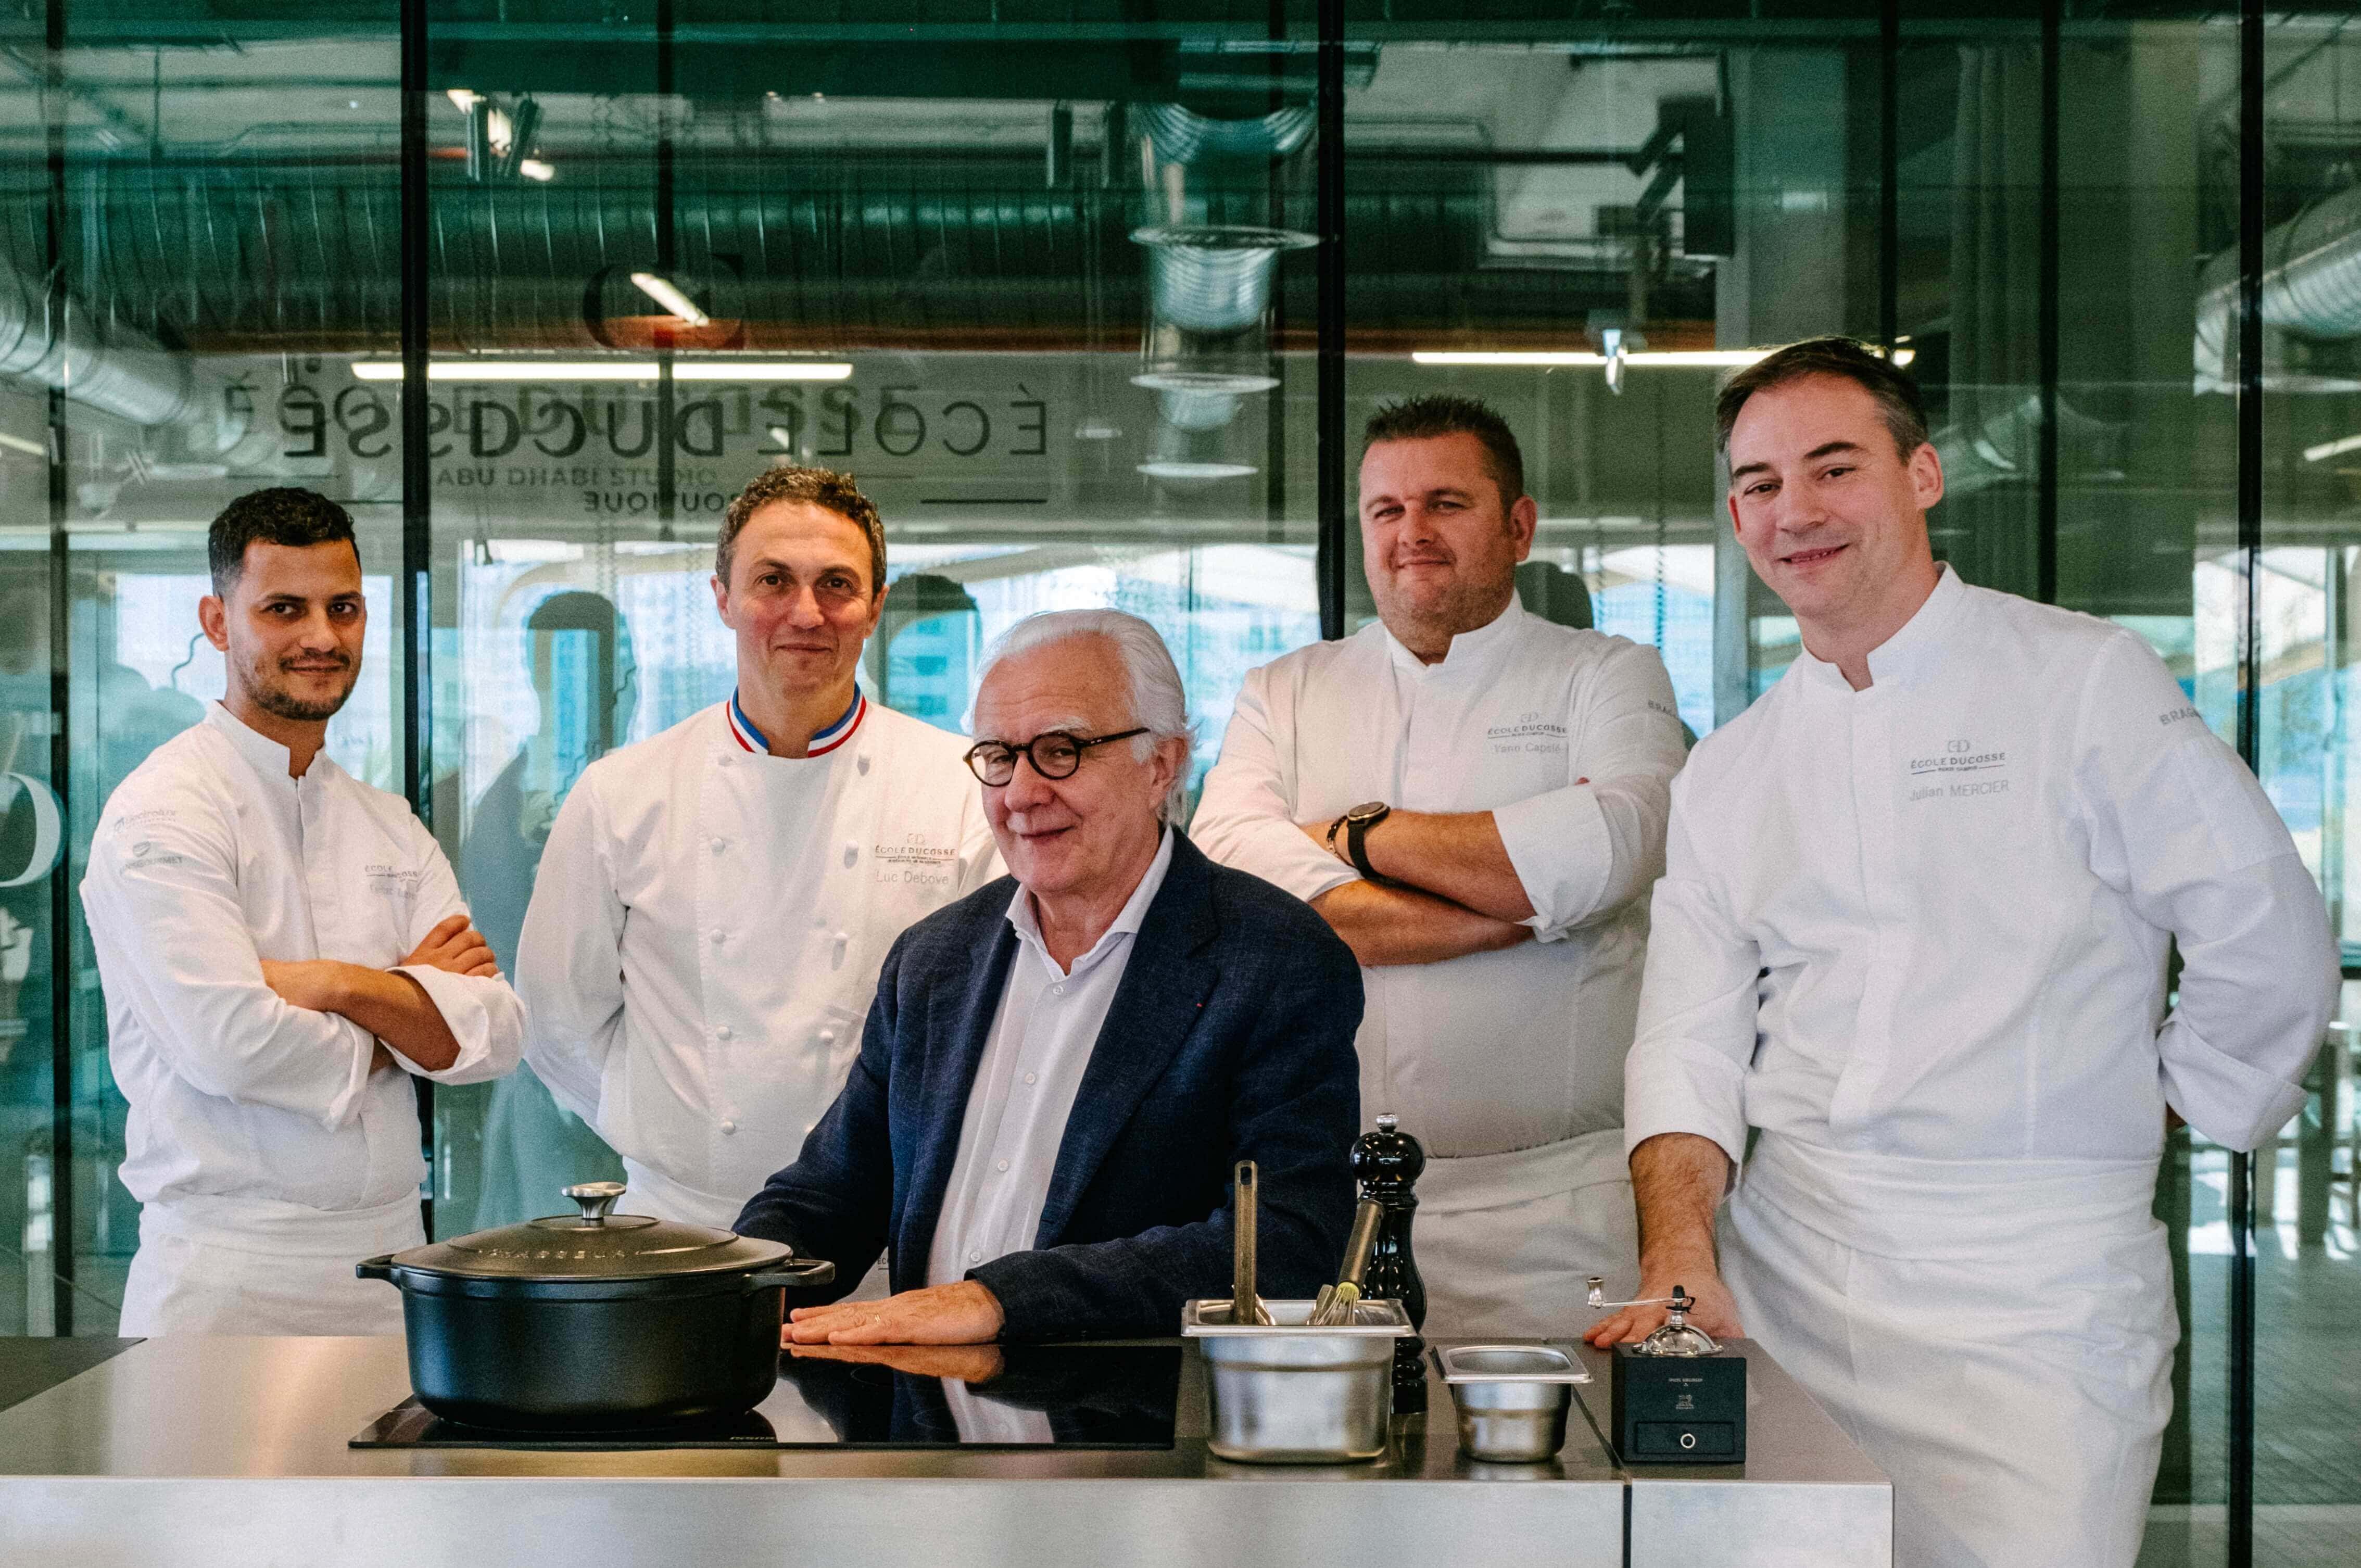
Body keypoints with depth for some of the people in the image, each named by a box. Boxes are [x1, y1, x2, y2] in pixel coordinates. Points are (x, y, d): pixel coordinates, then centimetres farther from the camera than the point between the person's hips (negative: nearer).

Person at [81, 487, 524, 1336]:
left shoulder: (389, 827, 13)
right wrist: (405, 1010, -3)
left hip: (391, 1265, 5)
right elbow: (227, 1042, -18)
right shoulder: (163, 812, -7)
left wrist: (345, 985, -14)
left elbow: (495, 1034, 2)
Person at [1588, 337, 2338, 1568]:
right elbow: (1690, 1038, 5)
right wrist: (1679, 1256, -9)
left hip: (2028, 1283, -4)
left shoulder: (2085, 682, -1)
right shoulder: (1727, 773, 13)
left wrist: (2163, 1113, 5)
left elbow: (2268, 938, -1)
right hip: (1779, 1277, 4)